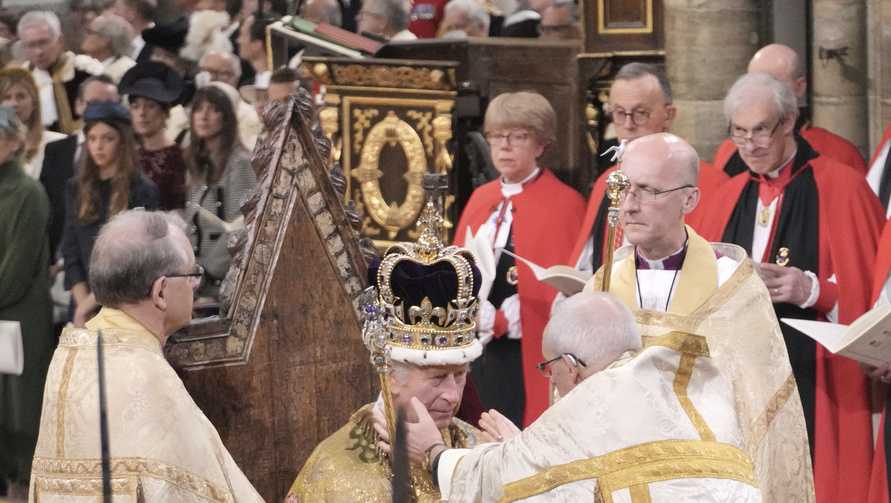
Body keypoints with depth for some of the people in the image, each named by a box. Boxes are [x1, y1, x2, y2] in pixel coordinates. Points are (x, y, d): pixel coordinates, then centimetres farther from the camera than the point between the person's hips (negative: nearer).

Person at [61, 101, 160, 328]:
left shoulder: (143, 192, -2)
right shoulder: (76, 188, 11)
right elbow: (71, 252, 8)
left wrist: (90, 302, -11)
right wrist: (82, 304, -6)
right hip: (82, 308, 4)